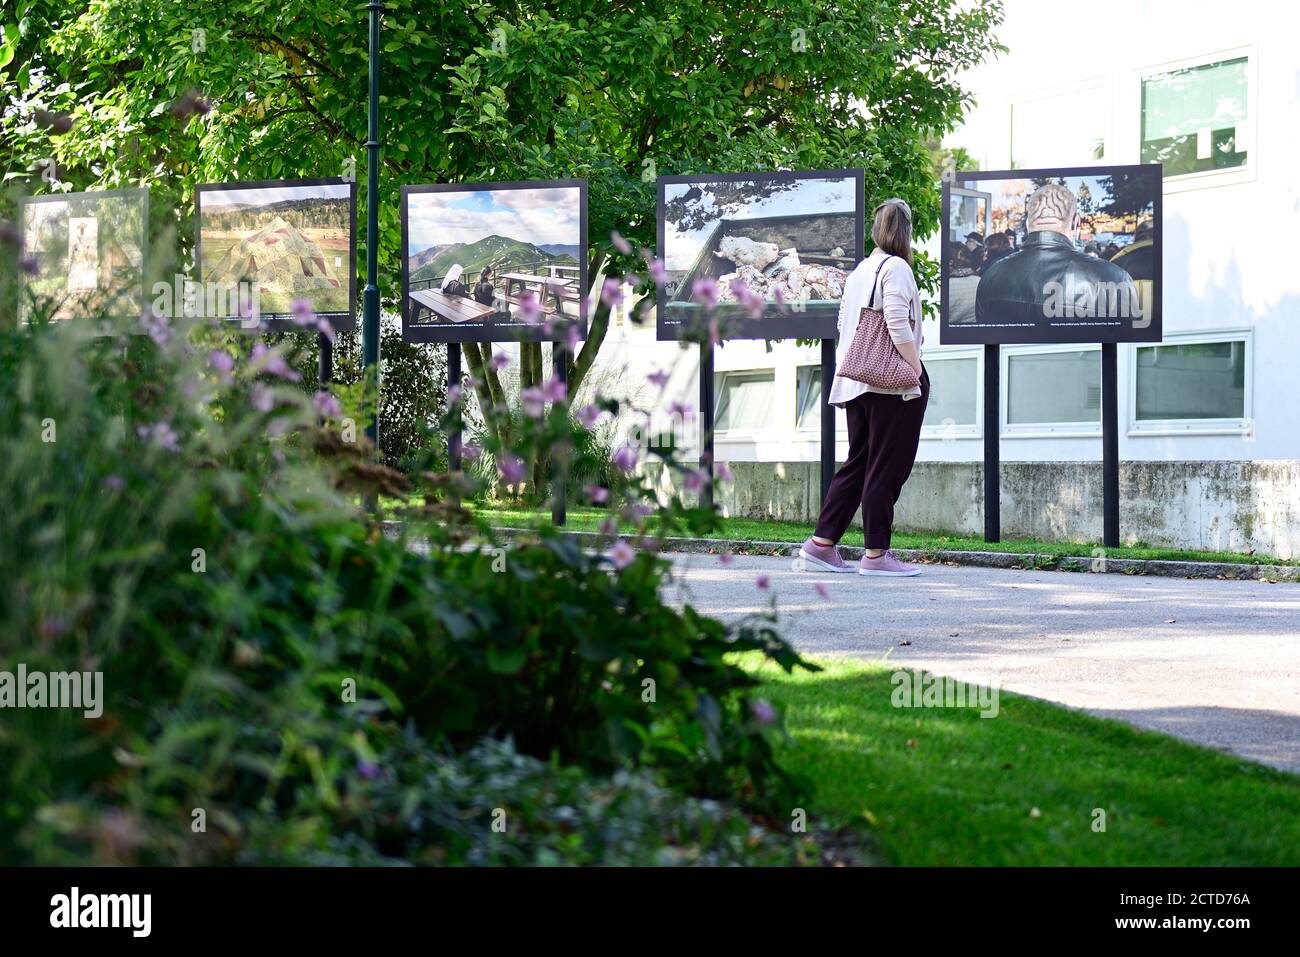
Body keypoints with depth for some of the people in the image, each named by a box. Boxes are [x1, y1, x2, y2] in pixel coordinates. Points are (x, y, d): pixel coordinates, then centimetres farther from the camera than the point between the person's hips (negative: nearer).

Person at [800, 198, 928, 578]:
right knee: (887, 467, -4)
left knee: (858, 463, 14)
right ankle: (875, 553, -3)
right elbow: (898, 324, -18)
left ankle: (821, 543, 11)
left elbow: (844, 326, 19)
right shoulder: (895, 267, -8)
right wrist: (916, 371, -15)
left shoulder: (858, 271, 17)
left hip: (856, 381, 8)